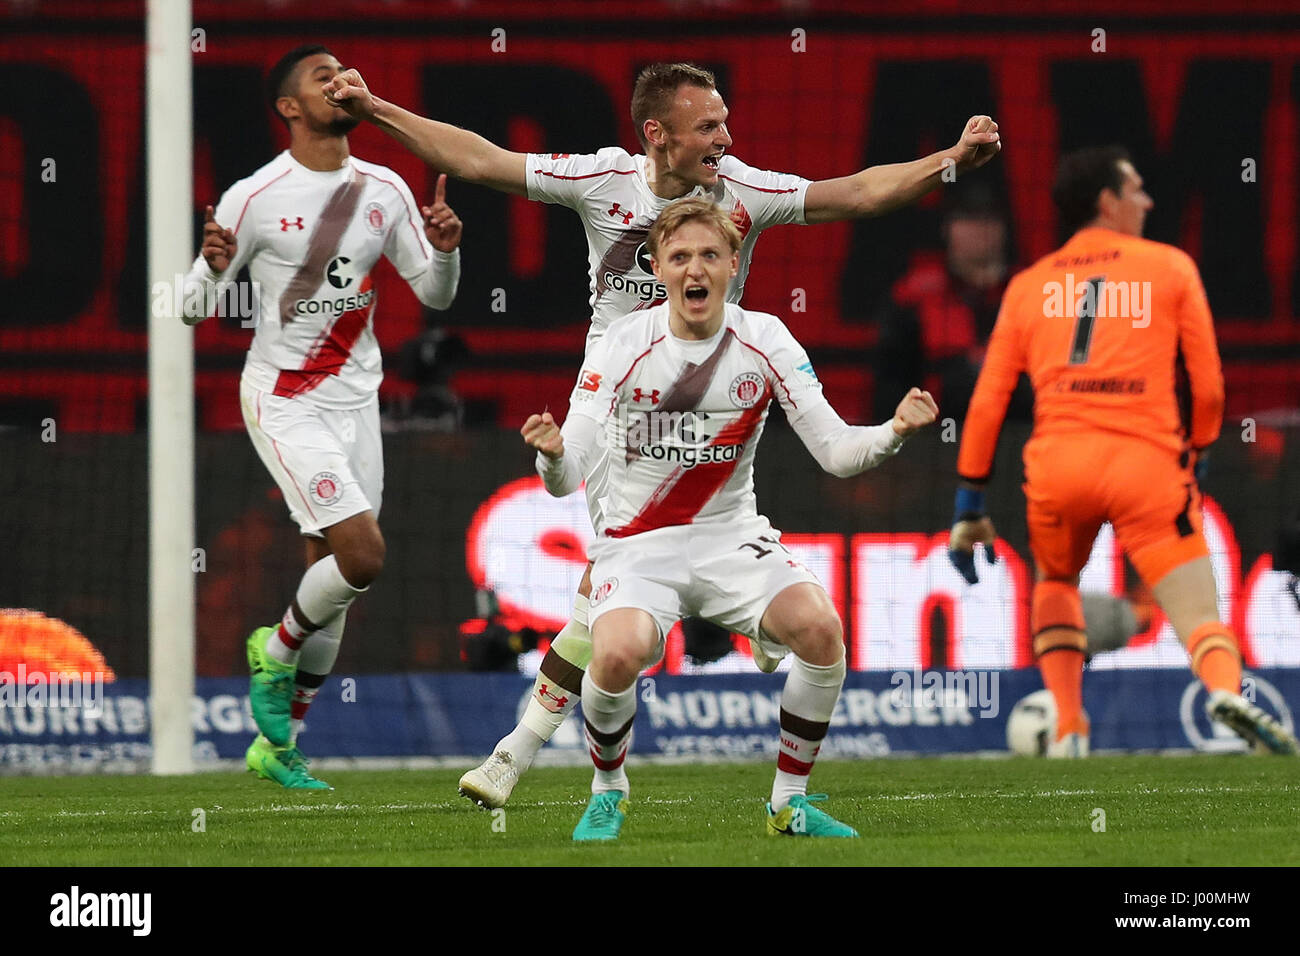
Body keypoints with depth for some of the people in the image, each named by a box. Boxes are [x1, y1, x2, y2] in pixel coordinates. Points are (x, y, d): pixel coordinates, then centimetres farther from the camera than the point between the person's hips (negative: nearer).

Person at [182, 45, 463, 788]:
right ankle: (278, 651, 10)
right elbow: (190, 303, -9)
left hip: (356, 401, 6)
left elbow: (435, 293, 11)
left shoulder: (383, 190, 5)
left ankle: (278, 745, 17)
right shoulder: (256, 199, -11)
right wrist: (213, 267, -32)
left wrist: (445, 249, -11)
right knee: (362, 554, -19)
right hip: (284, 401, -6)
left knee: (334, 571, 6)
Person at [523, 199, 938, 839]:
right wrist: (553, 455, -39)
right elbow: (565, 479, -15)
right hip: (638, 545, -2)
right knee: (618, 654, -32)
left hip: (733, 540, 2)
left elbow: (835, 451, -4)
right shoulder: (625, 344, -10)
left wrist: (894, 431, -25)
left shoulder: (764, 341, -4)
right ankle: (607, 793, 0)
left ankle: (790, 803, -5)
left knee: (820, 628, -26)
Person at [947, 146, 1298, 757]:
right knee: (1201, 620, -6)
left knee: (1054, 583, 31)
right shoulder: (1170, 267, 12)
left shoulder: (1028, 286, 18)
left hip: (1058, 460, 3)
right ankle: (1224, 686, -40)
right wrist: (1195, 456, 24)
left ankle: (1069, 727, 14)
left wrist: (969, 507, 17)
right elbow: (1208, 386, 8)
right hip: (1148, 464, -3)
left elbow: (987, 402, 14)